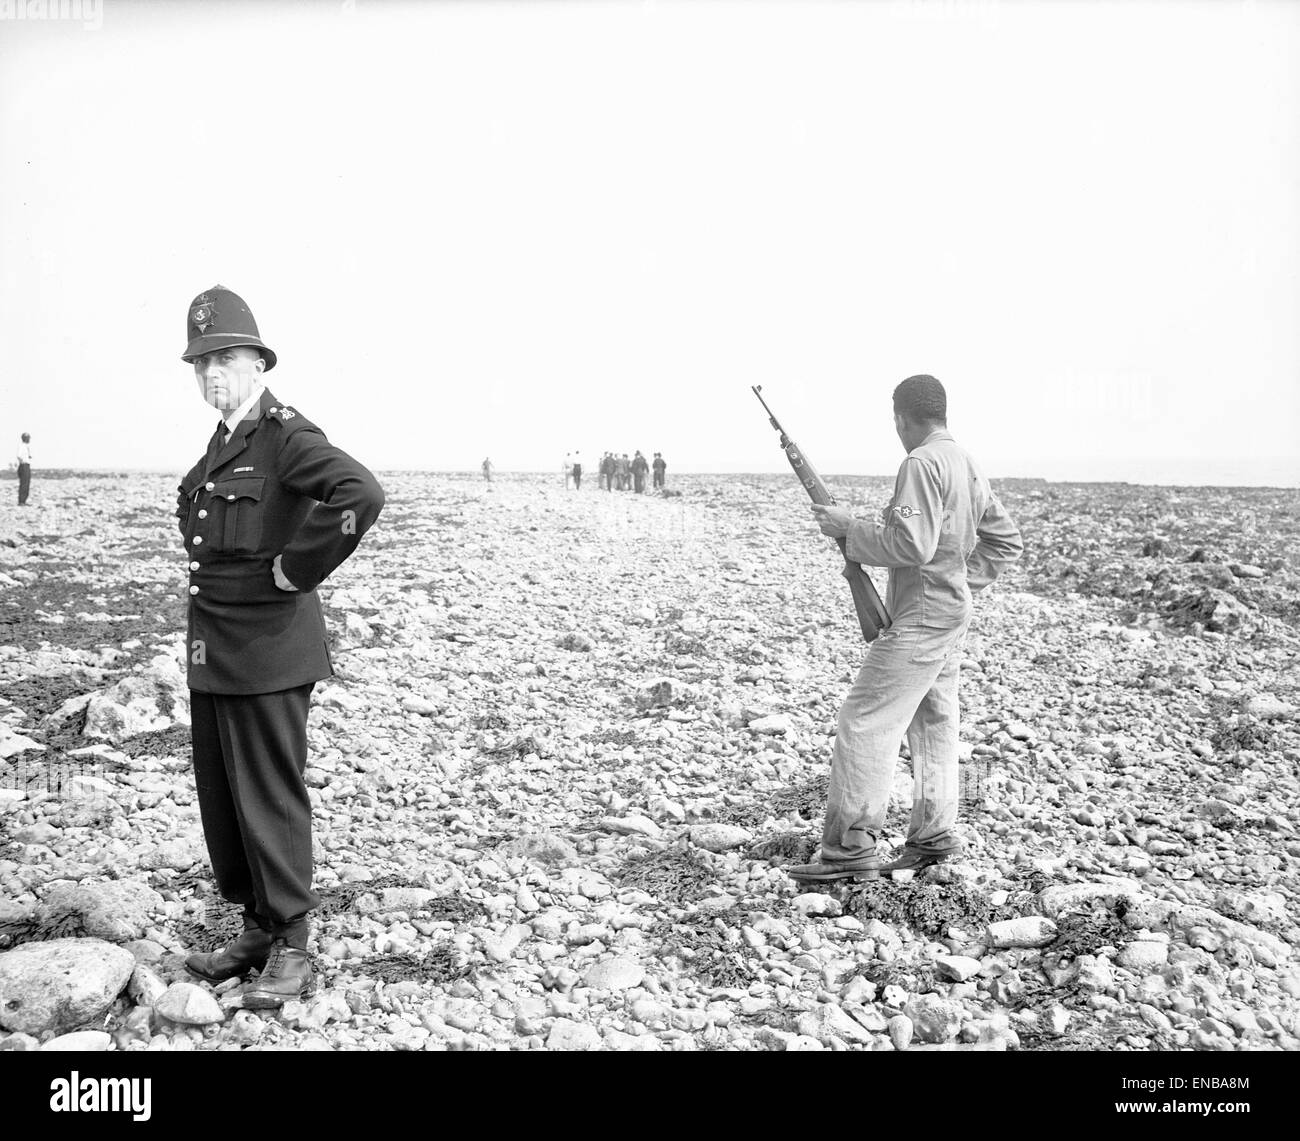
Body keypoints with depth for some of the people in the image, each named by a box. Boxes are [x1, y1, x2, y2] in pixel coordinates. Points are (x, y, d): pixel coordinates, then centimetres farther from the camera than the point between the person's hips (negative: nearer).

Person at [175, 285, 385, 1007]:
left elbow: (361, 494, -32)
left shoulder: (288, 436, -13)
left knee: (270, 800, 0)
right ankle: (257, 931, 27)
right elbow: (192, 511, 36)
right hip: (211, 648, 9)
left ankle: (291, 948, 14)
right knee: (220, 798, 14)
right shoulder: (221, 443, 14)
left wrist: (297, 567, -22)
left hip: (267, 648, -9)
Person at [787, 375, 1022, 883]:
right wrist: (960, 579, 16)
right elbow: (1006, 542, 19)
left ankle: (851, 847, -9)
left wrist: (849, 528, -14)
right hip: (952, 614, 10)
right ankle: (932, 837, 21)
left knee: (864, 722, -9)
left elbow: (912, 545, -25)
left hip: (921, 619, -10)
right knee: (932, 725, 15)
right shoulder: (968, 465, 14)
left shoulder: (922, 464, -16)